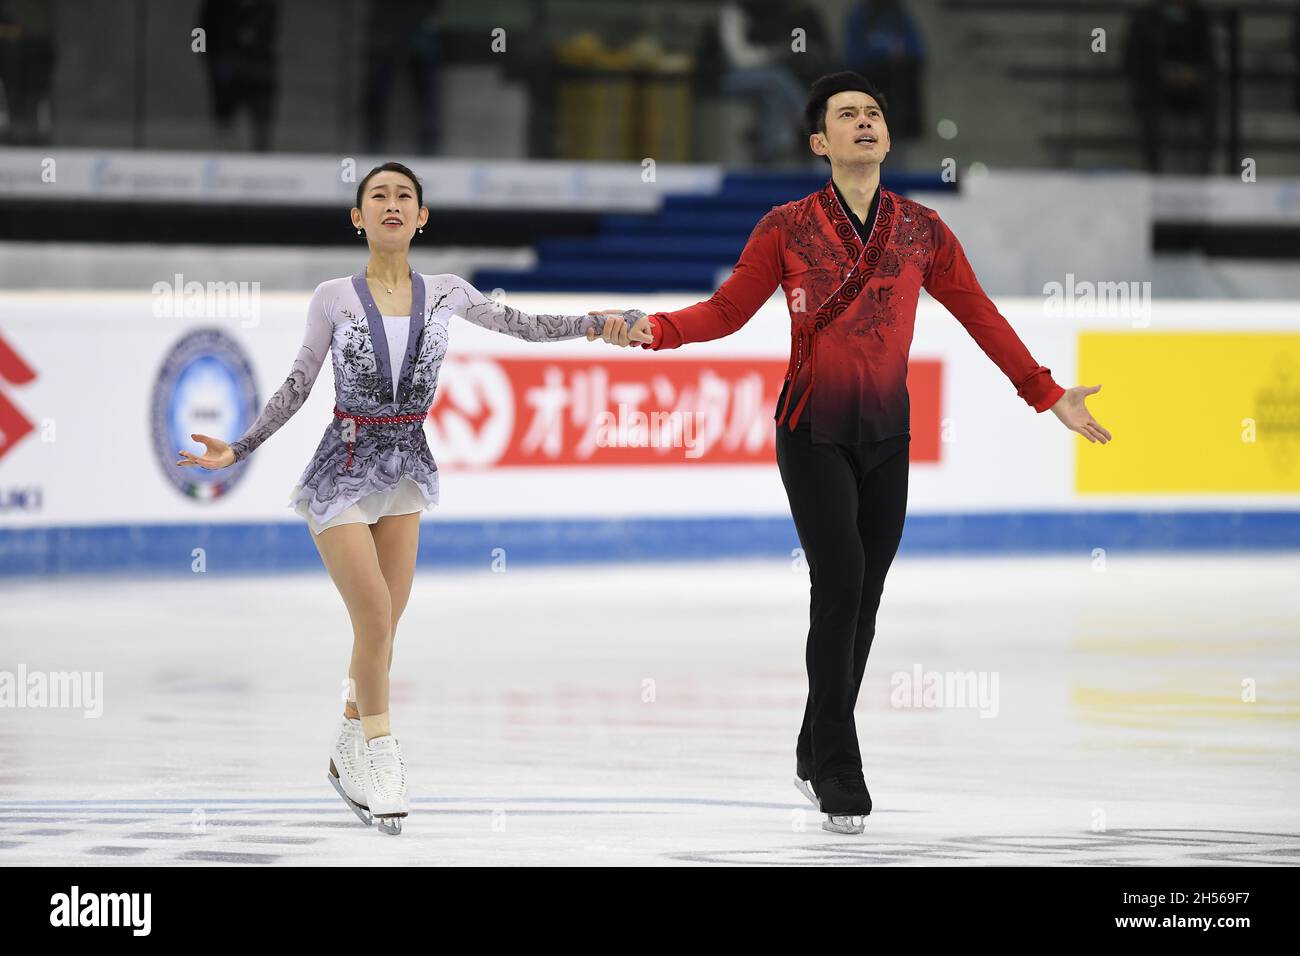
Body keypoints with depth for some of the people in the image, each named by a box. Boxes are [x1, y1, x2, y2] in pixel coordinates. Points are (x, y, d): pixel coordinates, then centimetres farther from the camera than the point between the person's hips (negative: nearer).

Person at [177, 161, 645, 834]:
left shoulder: (445, 294, 0)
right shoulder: (333, 298, -7)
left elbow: (523, 326, 12)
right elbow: (297, 387, 0)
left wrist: (595, 324, 2)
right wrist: (238, 450, -5)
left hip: (406, 469, 4)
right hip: (344, 469, -4)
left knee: (382, 627, 8)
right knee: (376, 618, -12)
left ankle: (350, 758, 23)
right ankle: (378, 754, 2)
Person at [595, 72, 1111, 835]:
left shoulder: (922, 230, 3)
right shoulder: (787, 229, -3)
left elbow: (980, 316, 8)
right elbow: (728, 312, -2)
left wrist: (1046, 394, 7)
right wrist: (655, 330, -18)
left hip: (887, 435, 3)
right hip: (813, 434, -3)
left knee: (864, 596, 6)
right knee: (840, 582, -15)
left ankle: (817, 751, 20)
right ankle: (837, 768, -8)